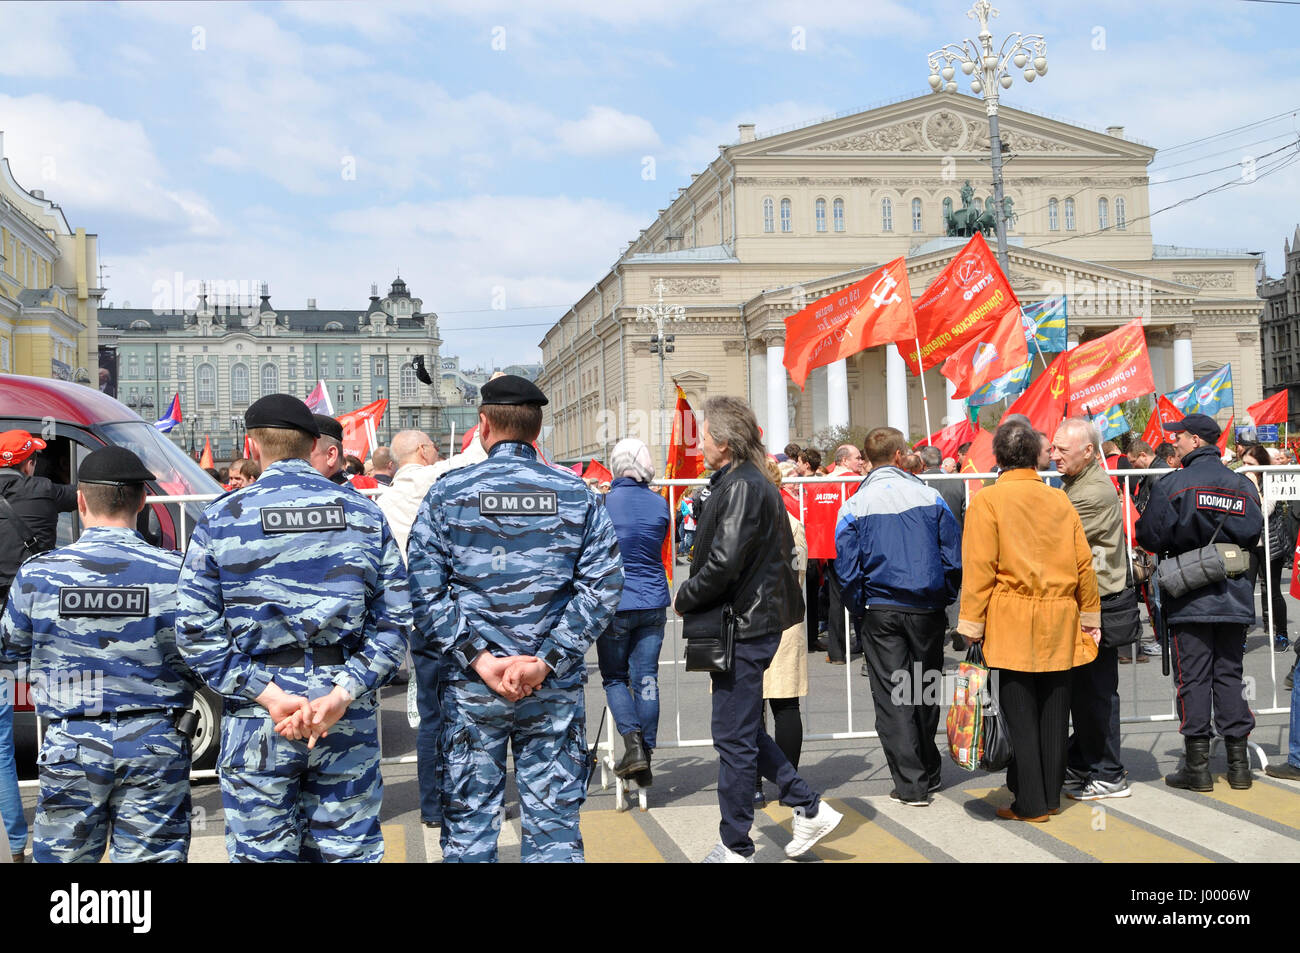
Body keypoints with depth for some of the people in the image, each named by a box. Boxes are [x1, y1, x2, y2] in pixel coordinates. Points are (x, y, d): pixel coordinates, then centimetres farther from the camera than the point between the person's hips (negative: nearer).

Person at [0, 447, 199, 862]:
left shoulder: (37, 574, -6)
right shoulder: (175, 573, -10)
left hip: (70, 746, 1)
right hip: (154, 743, -1)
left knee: (62, 854, 15)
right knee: (151, 855, 6)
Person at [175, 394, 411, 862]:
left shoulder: (221, 519, -1)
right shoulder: (365, 514, 5)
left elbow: (197, 632, -7)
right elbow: (394, 621, -2)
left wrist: (268, 695, -10)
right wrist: (341, 694, -9)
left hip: (257, 723, -2)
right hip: (350, 722, 2)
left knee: (262, 854, 8)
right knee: (349, 850, 10)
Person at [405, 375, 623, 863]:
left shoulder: (448, 492, -1)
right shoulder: (576, 494, 2)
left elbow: (424, 590, -8)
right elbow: (602, 586, -6)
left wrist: (480, 661, -9)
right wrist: (545, 662, -9)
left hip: (471, 687, -1)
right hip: (556, 691, 1)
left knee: (470, 826, 9)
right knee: (554, 822, 8)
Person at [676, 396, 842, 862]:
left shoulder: (740, 487, -18)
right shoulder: (757, 483, 13)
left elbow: (723, 562, -25)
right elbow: (784, 551, 19)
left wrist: (684, 599, -8)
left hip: (743, 628, -10)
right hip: (755, 619, 10)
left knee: (734, 738, -1)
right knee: (743, 732, 19)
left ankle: (735, 848, 9)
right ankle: (809, 807, 22)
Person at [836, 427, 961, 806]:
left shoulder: (854, 506, -5)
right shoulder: (929, 497, -2)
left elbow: (848, 571, -4)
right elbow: (953, 558, 0)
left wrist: (861, 610, 9)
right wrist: (944, 599, 12)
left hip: (881, 613, -1)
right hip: (928, 610, 2)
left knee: (891, 697, 3)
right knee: (925, 691, 15)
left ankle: (911, 784, 2)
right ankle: (930, 772, 29)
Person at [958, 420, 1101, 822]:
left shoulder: (987, 500, -5)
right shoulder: (1060, 500, 8)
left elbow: (978, 569, -9)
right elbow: (1084, 564, 10)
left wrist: (971, 626, -6)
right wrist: (1089, 616, 19)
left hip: (1012, 623, -4)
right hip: (1059, 623, 5)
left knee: (1019, 713, 1)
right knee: (1053, 711, 11)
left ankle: (1030, 804, 4)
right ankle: (1051, 795, 21)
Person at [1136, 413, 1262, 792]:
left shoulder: (1172, 484, -11)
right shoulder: (1243, 486, 3)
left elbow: (1150, 537, -10)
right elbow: (1253, 536, 6)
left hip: (1190, 600, -4)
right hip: (1235, 600, 4)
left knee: (1193, 678, 1)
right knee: (1229, 675, 11)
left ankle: (1197, 765, 3)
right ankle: (1238, 763, 12)